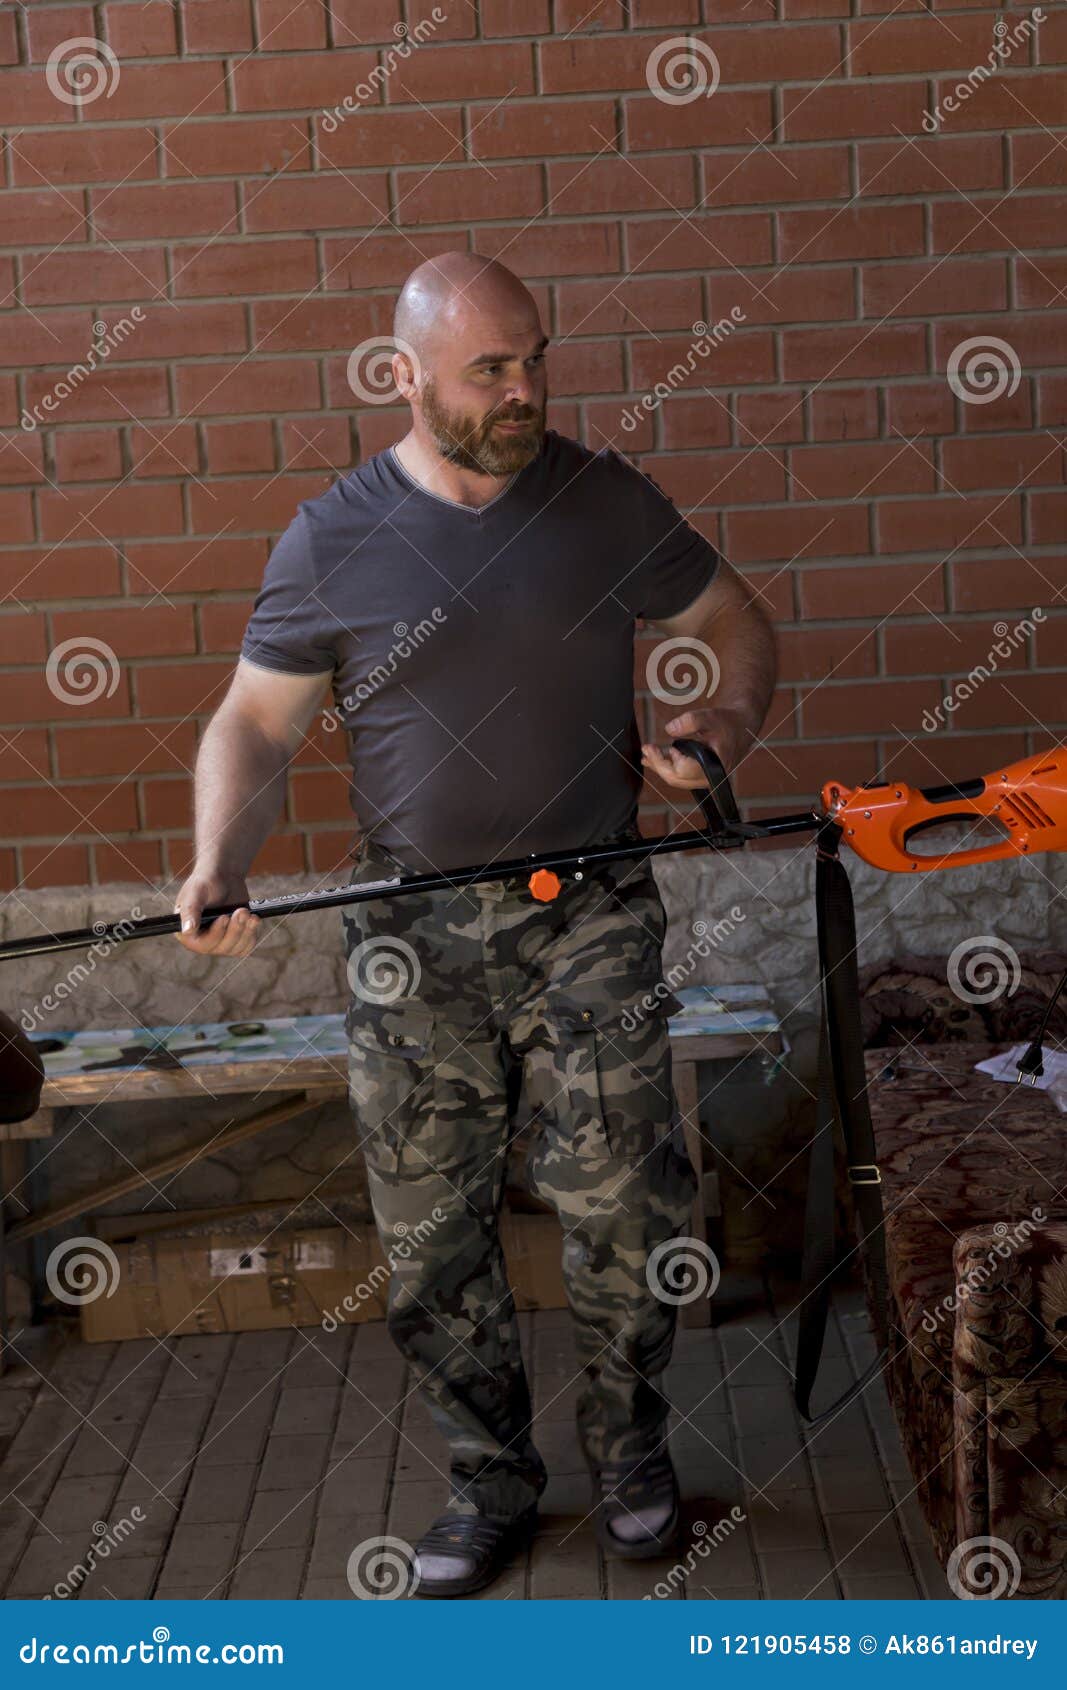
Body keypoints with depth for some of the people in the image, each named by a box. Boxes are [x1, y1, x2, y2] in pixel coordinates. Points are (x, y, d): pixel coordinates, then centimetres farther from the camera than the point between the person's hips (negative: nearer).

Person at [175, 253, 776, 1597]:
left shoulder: (608, 502, 2)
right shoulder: (330, 542, 0)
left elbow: (731, 623, 14)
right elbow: (254, 724, 4)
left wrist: (727, 721, -8)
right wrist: (219, 862, -13)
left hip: (589, 925, 0)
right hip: (411, 937, 1)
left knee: (621, 1210, -3)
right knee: (429, 1238, 6)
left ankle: (630, 1450, 23)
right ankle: (492, 1480, 26)